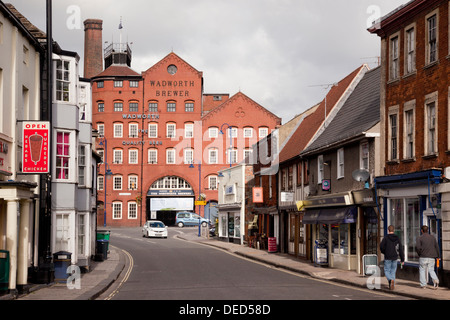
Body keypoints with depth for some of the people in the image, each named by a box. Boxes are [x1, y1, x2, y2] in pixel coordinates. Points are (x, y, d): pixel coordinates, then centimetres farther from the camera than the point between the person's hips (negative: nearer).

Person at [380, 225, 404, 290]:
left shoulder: (386, 238, -8)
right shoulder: (397, 238, 3)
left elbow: (381, 246, -13)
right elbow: (400, 249, 2)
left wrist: (384, 252, 10)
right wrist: (402, 259, 5)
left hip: (388, 258, -3)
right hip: (395, 257, 3)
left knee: (387, 271, 5)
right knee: (393, 272, 13)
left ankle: (391, 280, -23)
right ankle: (392, 286, 10)